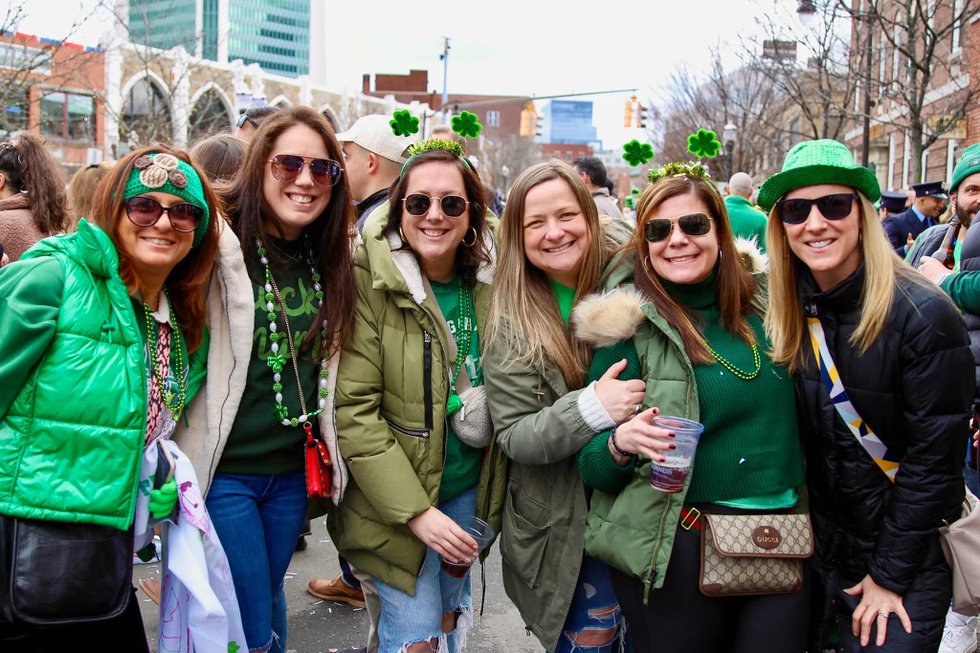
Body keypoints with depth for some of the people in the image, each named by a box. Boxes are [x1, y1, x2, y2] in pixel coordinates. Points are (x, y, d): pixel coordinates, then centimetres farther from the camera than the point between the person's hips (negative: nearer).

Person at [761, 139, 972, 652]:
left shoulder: (923, 316, -19)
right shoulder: (788, 317, -4)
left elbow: (933, 460, -17)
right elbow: (808, 444, 2)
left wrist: (890, 575, -14)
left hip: (909, 559, -4)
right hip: (830, 552, 4)